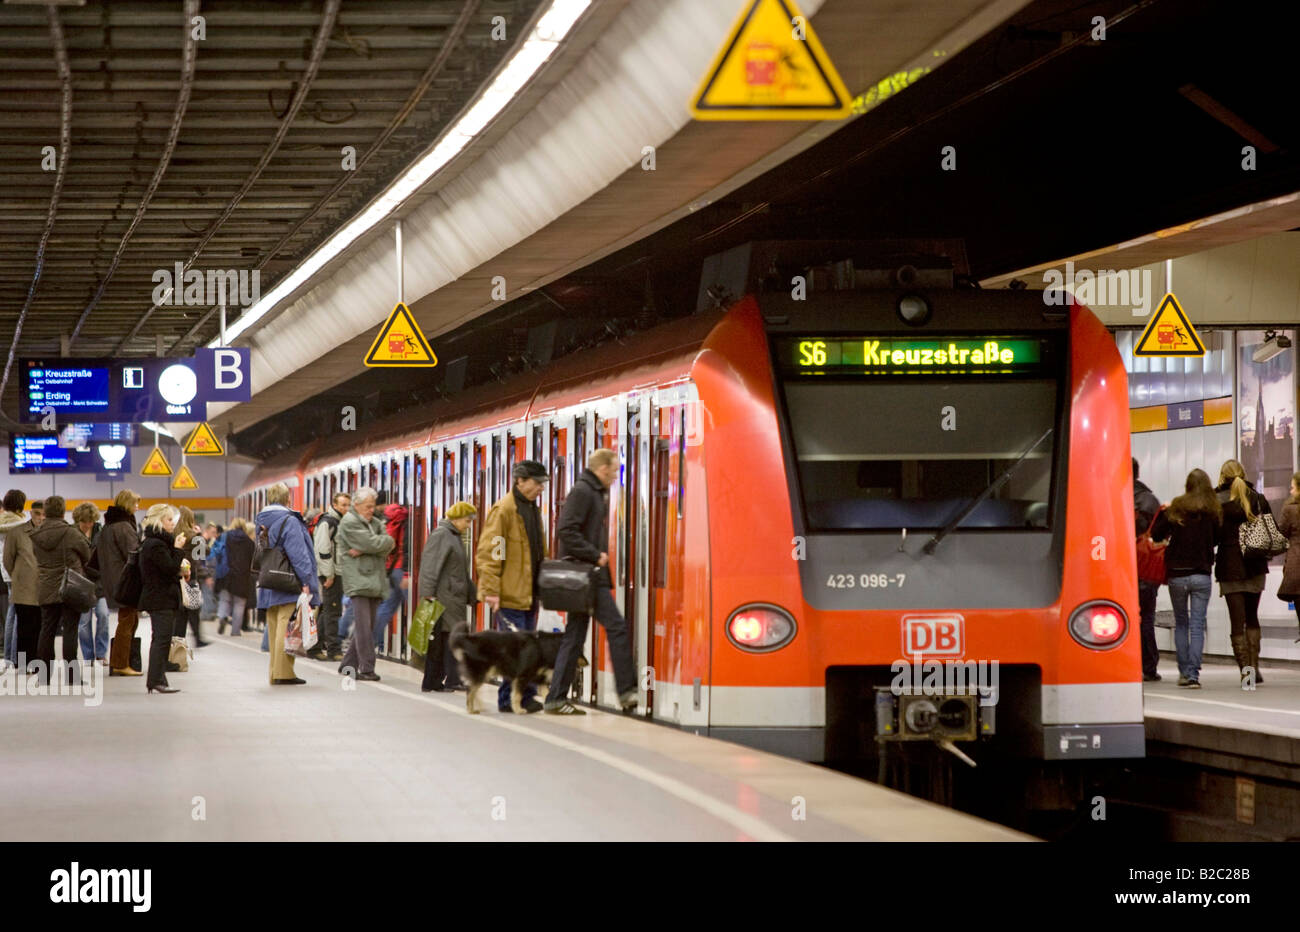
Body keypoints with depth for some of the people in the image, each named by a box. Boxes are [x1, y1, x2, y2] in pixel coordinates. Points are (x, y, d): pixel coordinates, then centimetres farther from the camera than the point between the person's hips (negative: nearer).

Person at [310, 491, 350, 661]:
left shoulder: (343, 522, 17)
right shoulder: (327, 522, -12)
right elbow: (323, 550, -17)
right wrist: (329, 575, -18)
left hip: (339, 573, 9)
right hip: (330, 573, -9)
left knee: (327, 611, 13)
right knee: (332, 611, -8)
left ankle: (314, 646, 20)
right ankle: (333, 650, -7)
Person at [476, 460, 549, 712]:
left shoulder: (532, 509, 17)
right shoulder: (503, 509, -11)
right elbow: (488, 552, -15)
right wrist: (491, 590, -20)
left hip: (528, 594, 8)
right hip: (510, 594, -8)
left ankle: (525, 697, 15)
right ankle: (510, 699, -3)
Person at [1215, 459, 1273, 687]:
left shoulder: (1219, 502, -8)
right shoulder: (1258, 499, 2)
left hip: (1230, 567, -3)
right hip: (1255, 566, 3)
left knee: (1237, 622, 1)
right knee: (1252, 617, 18)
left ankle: (1245, 671, -3)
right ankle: (1254, 666, 13)